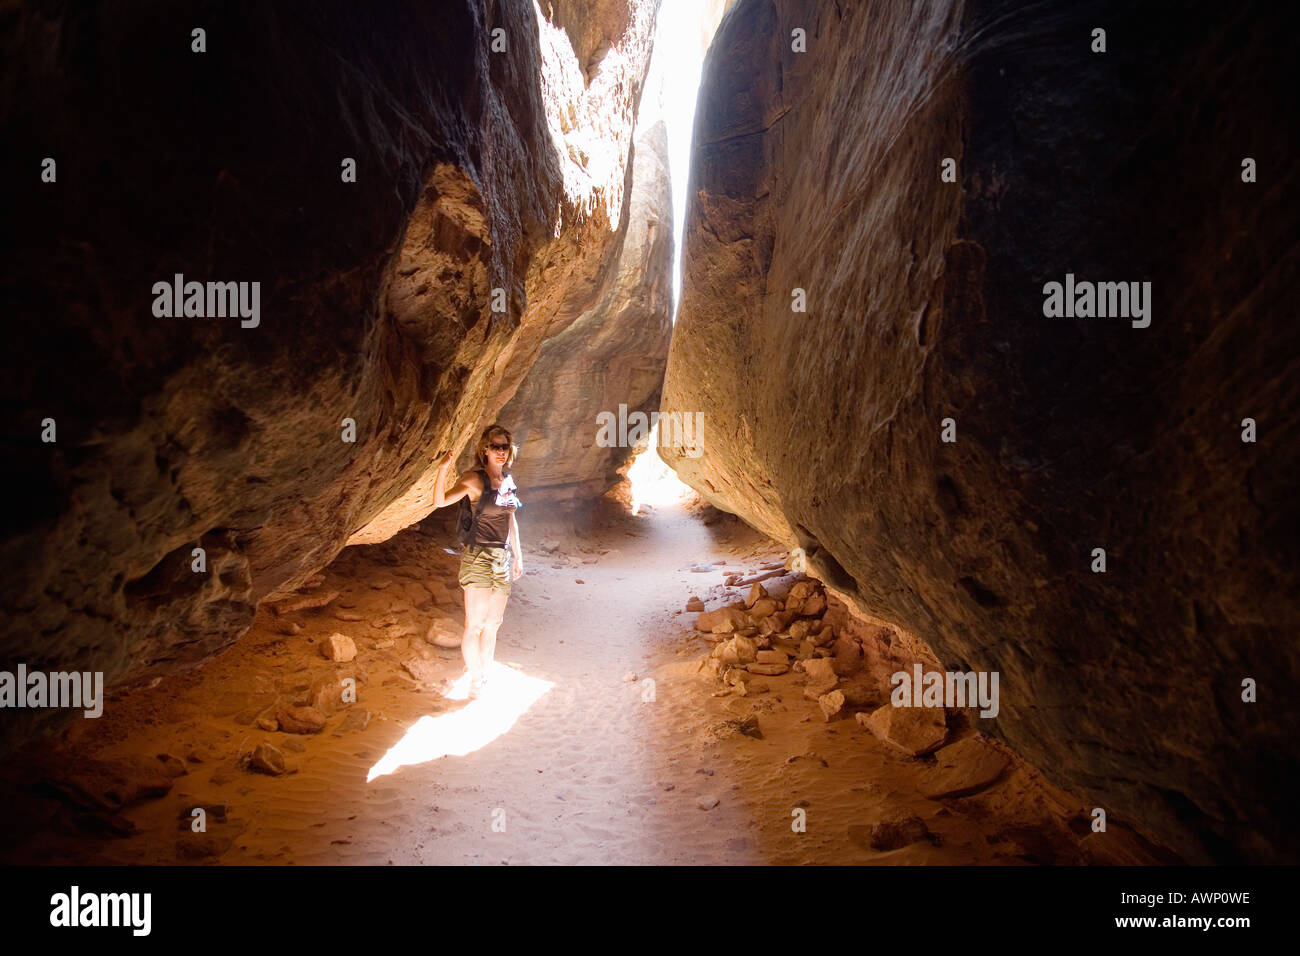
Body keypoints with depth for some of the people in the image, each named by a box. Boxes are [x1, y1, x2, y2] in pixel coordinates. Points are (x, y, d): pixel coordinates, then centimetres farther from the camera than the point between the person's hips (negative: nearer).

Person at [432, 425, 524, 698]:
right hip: (478, 557, -7)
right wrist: (442, 469, -36)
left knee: (493, 623, 13)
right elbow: (440, 501, -23)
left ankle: (486, 675, 25)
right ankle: (474, 679, 11)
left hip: (502, 558, 7)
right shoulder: (474, 479, -9)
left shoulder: (508, 481, 11)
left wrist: (518, 556, 21)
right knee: (475, 624, -3)